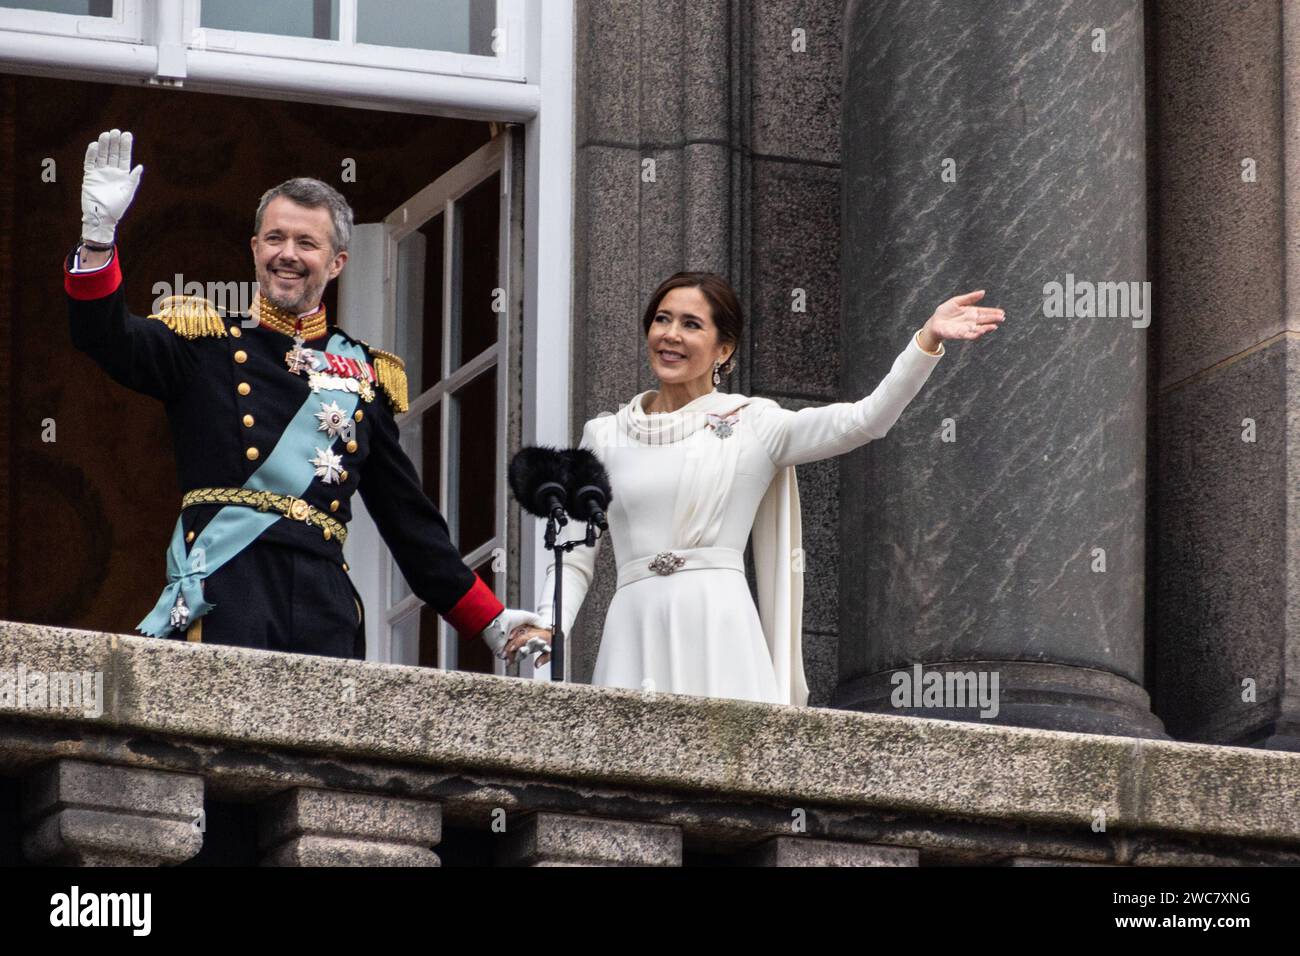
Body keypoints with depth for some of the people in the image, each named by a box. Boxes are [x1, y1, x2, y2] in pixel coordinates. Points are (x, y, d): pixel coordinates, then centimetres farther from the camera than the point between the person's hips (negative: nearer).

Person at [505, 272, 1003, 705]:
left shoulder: (754, 425, 7)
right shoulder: (604, 435, 15)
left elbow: (865, 420, -5)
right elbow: (575, 552, 13)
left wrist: (927, 340, -15)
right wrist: (548, 626, -4)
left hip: (720, 635, -2)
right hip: (635, 635, 2)